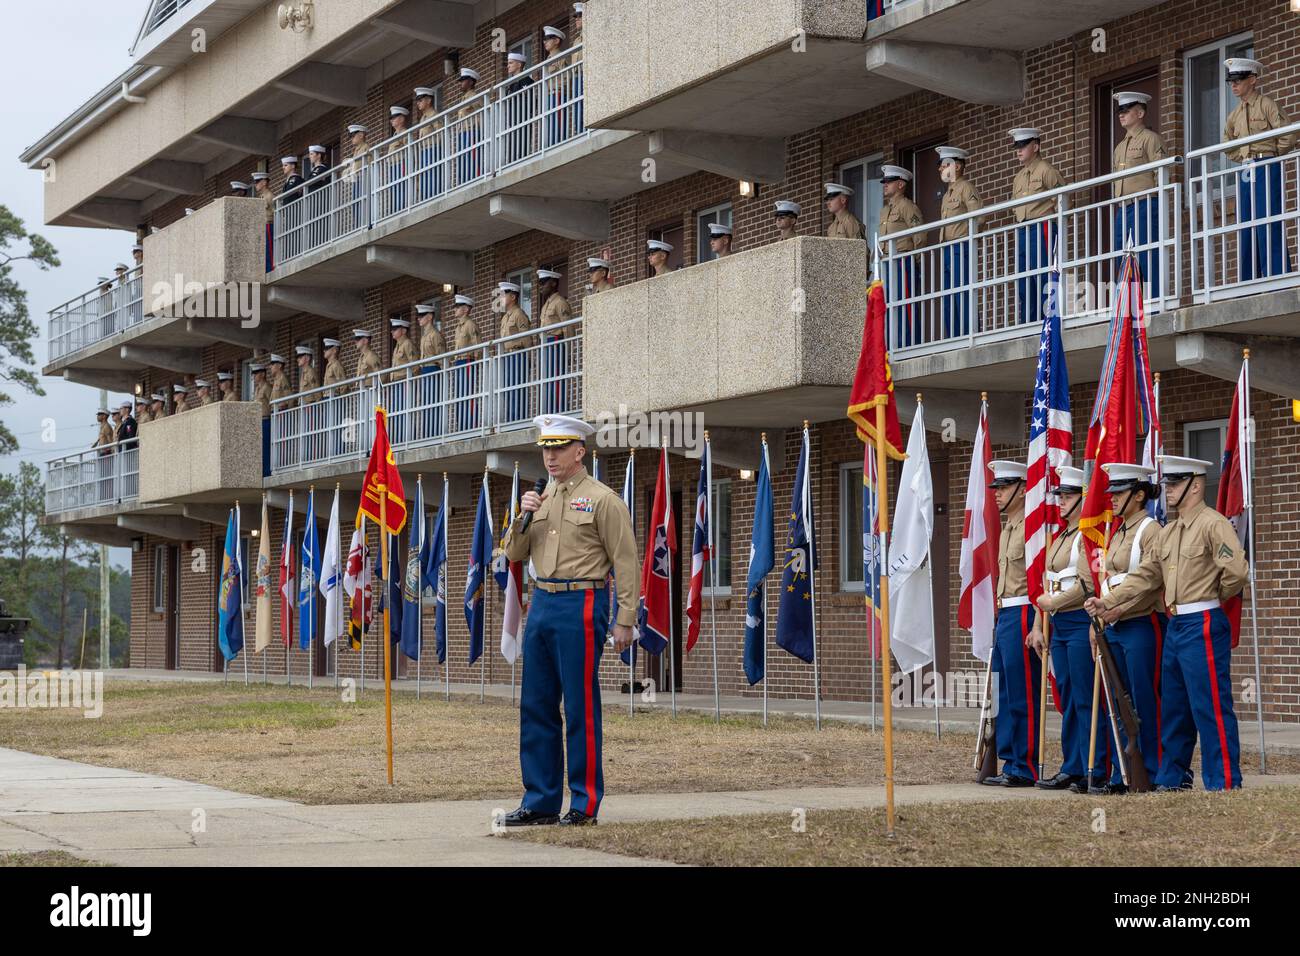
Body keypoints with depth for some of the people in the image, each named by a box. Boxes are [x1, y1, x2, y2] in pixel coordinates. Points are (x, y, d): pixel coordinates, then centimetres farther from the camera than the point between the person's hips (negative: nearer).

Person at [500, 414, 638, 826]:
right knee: (536, 706, 8)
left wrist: (625, 621, -12)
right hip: (541, 604, 7)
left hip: (581, 606, -7)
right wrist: (523, 518, -3)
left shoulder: (603, 500, -6)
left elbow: (625, 563, -8)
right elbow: (514, 553, 16)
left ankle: (585, 804, 3)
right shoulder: (542, 499, 15)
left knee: (580, 707, -4)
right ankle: (540, 800, 14)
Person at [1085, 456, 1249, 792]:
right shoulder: (1168, 532, 15)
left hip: (1203, 626, -9)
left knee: (1211, 707, -7)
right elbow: (1144, 575, 13)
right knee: (1173, 708, 14)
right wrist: (1108, 602, 3)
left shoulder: (1213, 524, -12)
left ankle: (1225, 784, -3)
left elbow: (1236, 572, -21)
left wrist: (1211, 598, -4)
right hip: (1175, 627, 9)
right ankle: (1173, 778, 23)